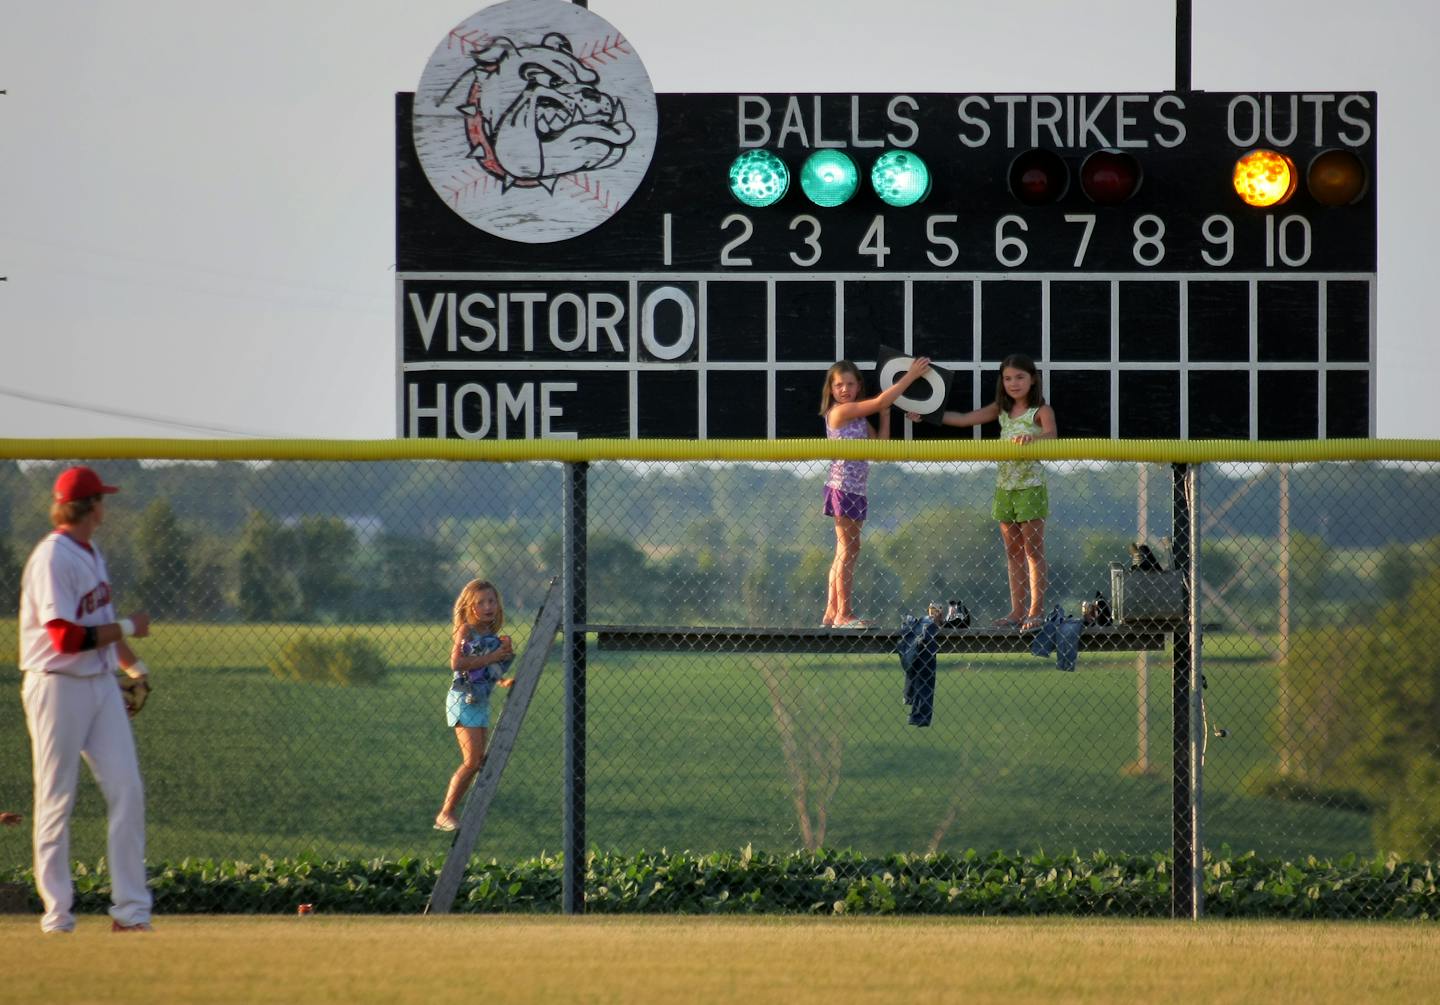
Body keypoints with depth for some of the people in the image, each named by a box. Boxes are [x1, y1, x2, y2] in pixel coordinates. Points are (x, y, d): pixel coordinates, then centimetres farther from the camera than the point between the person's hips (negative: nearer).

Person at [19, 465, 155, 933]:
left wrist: (132, 663, 18)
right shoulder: (51, 558, -16)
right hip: (58, 686, -8)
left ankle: (130, 909, 4)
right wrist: (127, 628, -14)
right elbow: (67, 638, -23)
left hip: (101, 683, 8)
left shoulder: (91, 553, 13)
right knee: (56, 801, 0)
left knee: (127, 790, 1)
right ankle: (57, 912, 7)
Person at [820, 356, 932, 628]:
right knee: (849, 548, -8)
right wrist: (911, 375, -10)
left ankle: (831, 612, 13)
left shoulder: (859, 416, 17)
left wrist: (885, 415, 5)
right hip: (843, 487, -9)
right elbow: (880, 401, -15)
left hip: (854, 489, 9)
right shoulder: (841, 411, -10)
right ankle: (844, 613, -7)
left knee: (844, 551, 10)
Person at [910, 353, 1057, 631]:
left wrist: (1033, 437, -46)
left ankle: (1036, 610, -2)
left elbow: (1051, 435, -24)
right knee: (1013, 552, 8)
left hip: (1031, 486, -6)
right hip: (1004, 485, 6)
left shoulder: (1041, 411, -5)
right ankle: (1017, 611, 10)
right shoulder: (1002, 410, 13)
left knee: (1033, 550, -4)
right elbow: (963, 419, 16)